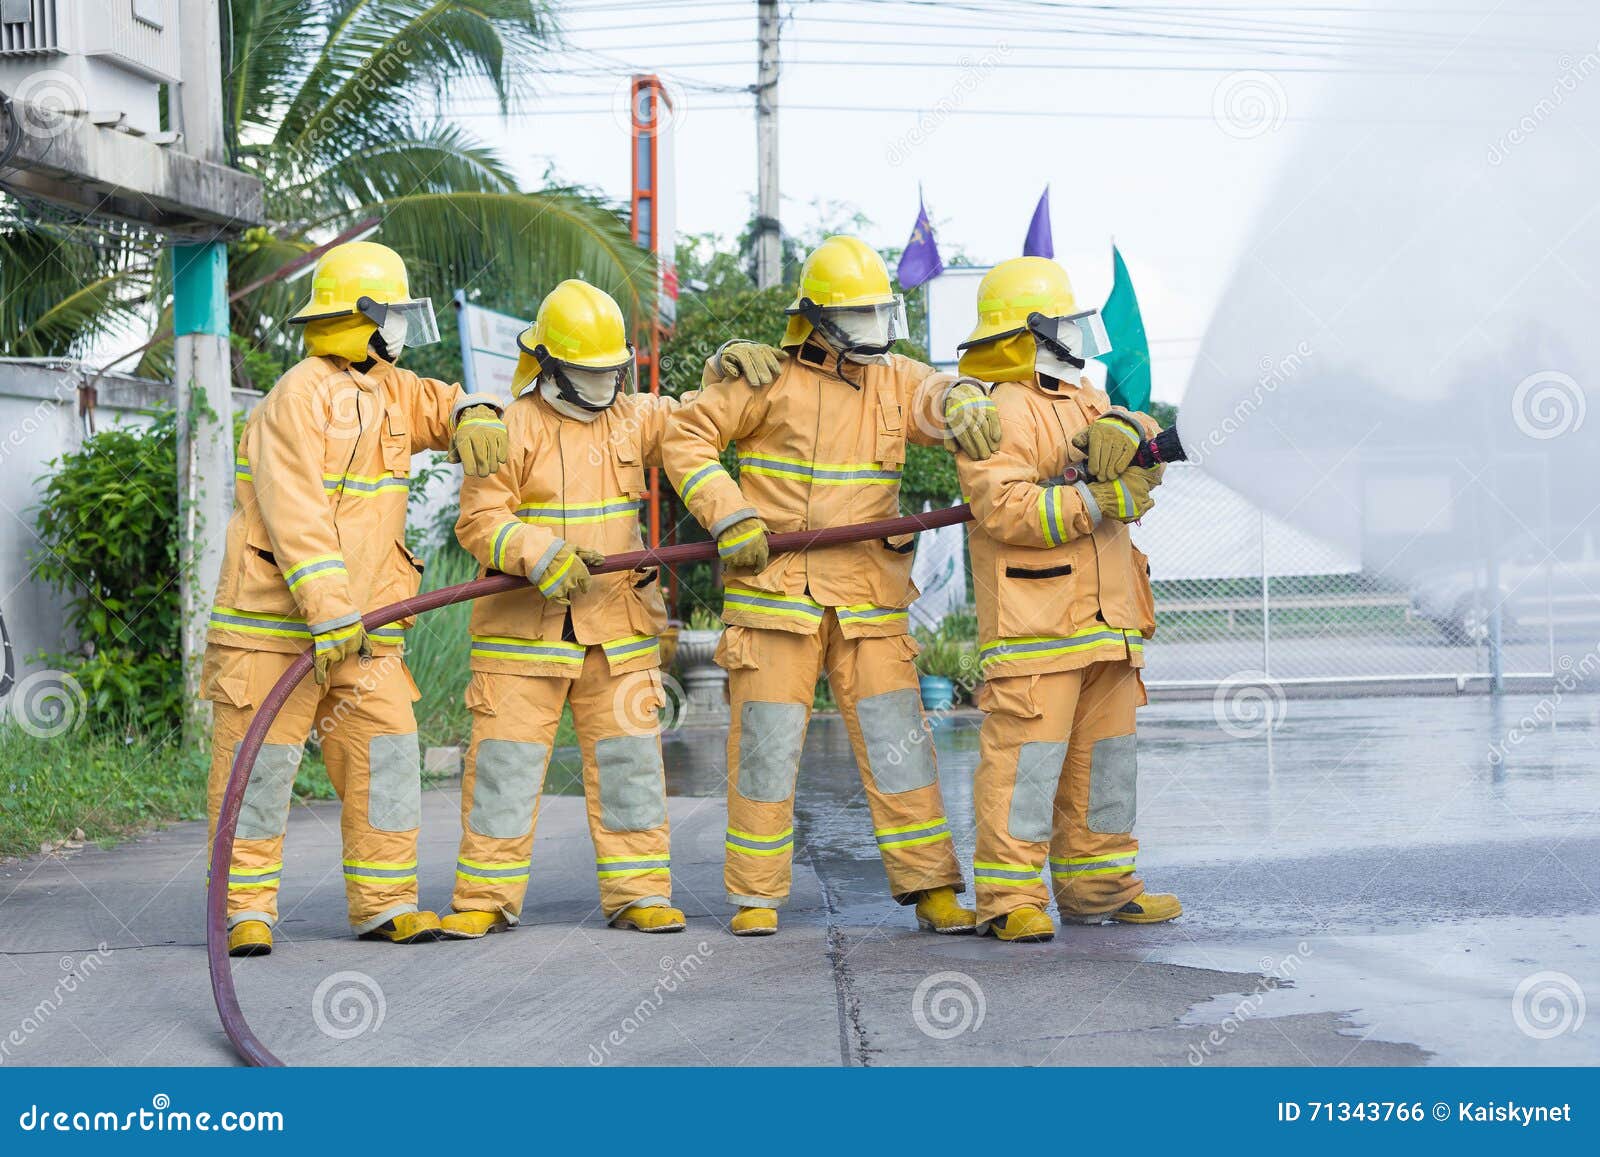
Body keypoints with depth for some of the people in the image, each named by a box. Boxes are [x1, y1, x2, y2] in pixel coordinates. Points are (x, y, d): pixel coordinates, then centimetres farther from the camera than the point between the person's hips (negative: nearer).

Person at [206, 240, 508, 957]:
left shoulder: (387, 388, 13)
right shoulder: (296, 399, -14)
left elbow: (443, 405, 21)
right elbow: (295, 516, -22)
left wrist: (473, 420, -6)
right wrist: (329, 611, -28)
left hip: (363, 619, 8)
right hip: (276, 619, -8)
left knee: (385, 755, 2)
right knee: (261, 762, -3)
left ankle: (384, 903, 8)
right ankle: (246, 910, 4)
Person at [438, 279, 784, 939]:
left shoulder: (633, 418, 9)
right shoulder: (514, 428, -5)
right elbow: (480, 520, -10)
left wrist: (731, 368, -2)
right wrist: (543, 556, -25)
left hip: (617, 625, 4)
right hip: (525, 625, -4)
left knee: (628, 757, 3)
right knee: (506, 759, -1)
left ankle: (638, 894, 10)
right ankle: (486, 897, 7)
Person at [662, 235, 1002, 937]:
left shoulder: (893, 380, 12)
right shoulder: (770, 379, -2)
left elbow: (943, 396, -2)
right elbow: (687, 435, -1)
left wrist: (965, 405, -27)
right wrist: (729, 516, -11)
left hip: (869, 598, 3)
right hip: (775, 590, -3)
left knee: (896, 740, 0)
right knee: (767, 742, 0)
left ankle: (931, 888, 5)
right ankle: (755, 896, 10)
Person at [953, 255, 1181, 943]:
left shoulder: (1080, 400, 22)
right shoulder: (997, 410, -8)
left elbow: (1142, 432, 8)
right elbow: (1002, 509, -19)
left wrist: (1120, 432, -16)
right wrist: (1099, 502, -20)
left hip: (1102, 621, 9)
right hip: (1032, 621, -9)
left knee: (1102, 756, 13)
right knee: (1026, 757, -10)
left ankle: (1097, 887, 21)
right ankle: (1009, 900, -8)